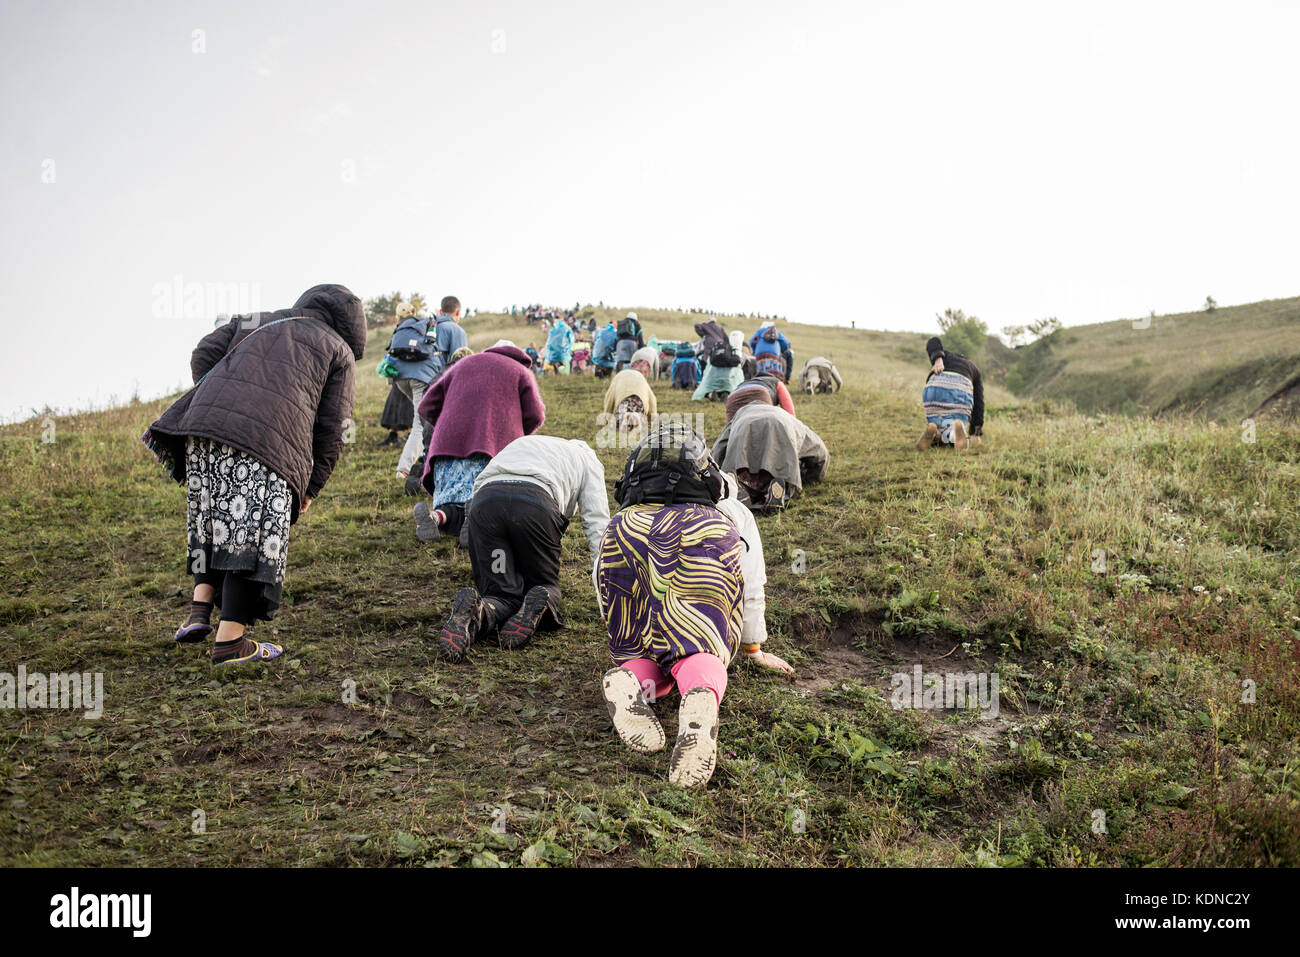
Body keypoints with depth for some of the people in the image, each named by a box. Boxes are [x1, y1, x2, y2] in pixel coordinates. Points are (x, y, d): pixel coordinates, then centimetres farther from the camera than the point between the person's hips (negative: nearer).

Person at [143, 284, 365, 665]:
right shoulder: (339, 351, 21)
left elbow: (204, 353, 16)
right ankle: (230, 641, 1)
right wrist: (312, 487, 19)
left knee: (215, 519, 21)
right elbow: (332, 428, 13)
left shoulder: (253, 321, 32)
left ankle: (201, 608, 12)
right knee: (254, 534, 0)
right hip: (267, 443, -4)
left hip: (204, 422, 5)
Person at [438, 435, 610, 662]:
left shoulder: (520, 444, 45)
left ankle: (476, 614, -27)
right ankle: (538, 603, -16)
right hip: (536, 504, -3)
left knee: (500, 593, 8)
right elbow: (597, 523, 19)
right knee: (545, 584, 19)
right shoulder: (587, 458, 32)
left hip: (483, 500, 3)